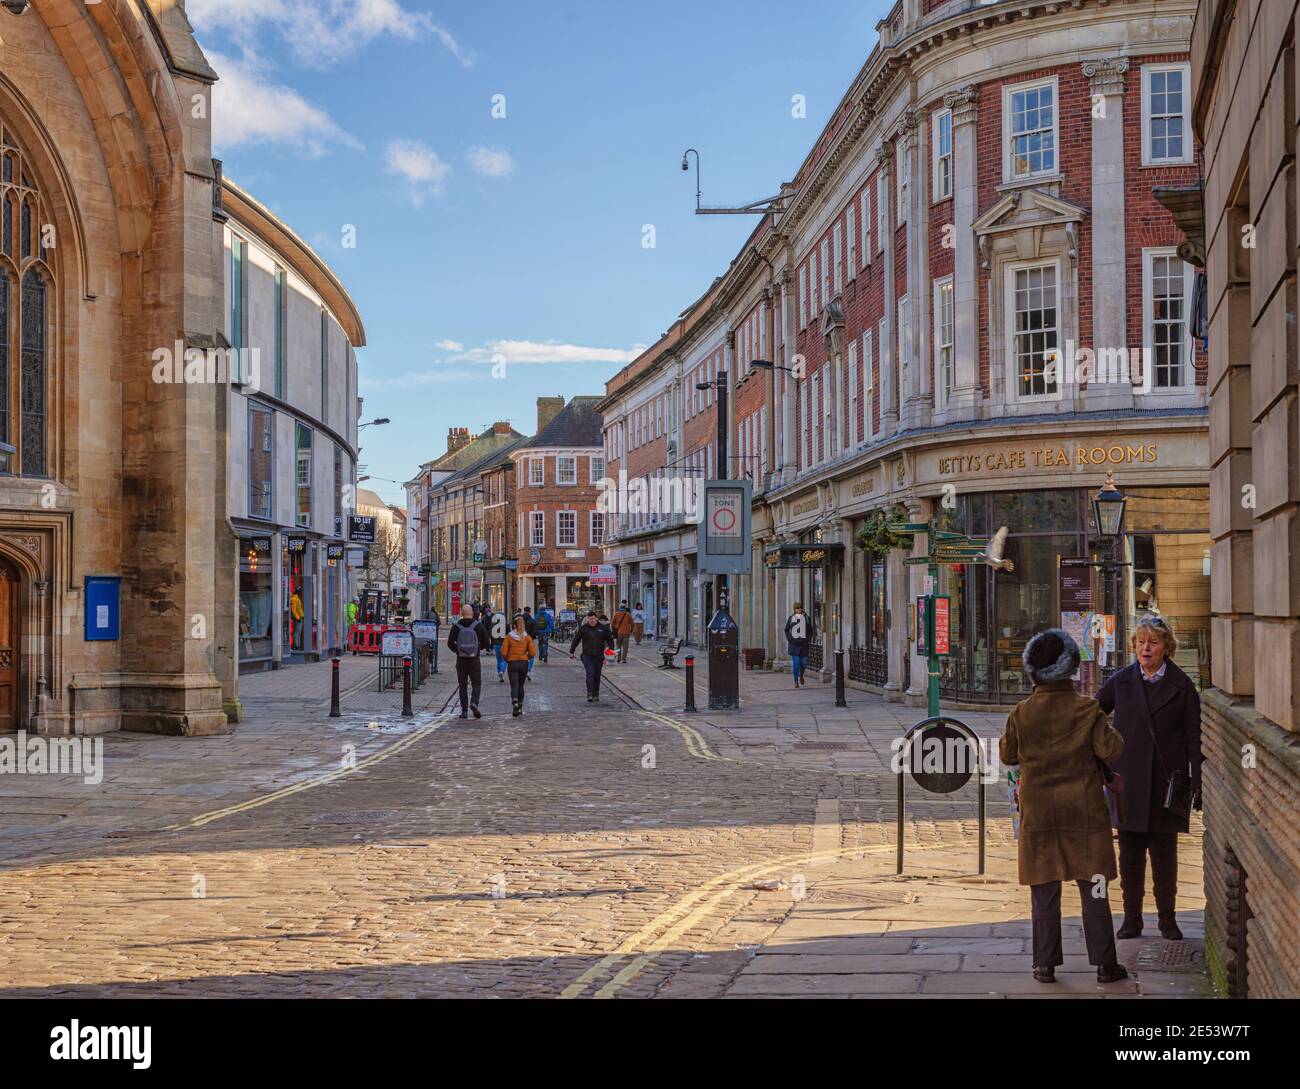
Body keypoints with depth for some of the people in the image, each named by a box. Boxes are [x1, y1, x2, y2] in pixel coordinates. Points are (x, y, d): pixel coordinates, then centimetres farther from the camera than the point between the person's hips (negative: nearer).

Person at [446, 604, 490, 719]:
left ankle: (464, 710, 7)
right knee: (477, 684, 9)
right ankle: (474, 703, -15)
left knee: (463, 686, 9)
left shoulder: (456, 627, -3)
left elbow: (450, 643, -2)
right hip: (474, 660, -1)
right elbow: (487, 643, -2)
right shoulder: (478, 626, -4)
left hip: (461, 661, 1)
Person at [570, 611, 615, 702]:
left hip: (599, 656, 2)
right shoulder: (583, 629, 2)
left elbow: (610, 639, 12)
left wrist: (611, 650, 2)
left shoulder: (603, 628, 5)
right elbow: (576, 640, 8)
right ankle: (590, 694, -19)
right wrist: (571, 652, 7)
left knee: (597, 676, 9)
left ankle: (596, 695, 22)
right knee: (590, 674, -15)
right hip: (587, 656, -2)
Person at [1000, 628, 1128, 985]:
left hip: (1038, 812, 1)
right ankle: (1104, 963, 12)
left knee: (1044, 892, 8)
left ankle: (1045, 964, 10)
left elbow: (1008, 754, 5)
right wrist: (1113, 734, 10)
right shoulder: (1087, 709, -10)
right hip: (1084, 810, -1)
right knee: (1093, 889, 8)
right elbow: (1110, 750, -10)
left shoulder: (1021, 713, -6)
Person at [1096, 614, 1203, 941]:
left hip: (1166, 783, -1)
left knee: (1165, 856, 3)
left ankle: (1167, 919, 16)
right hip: (1129, 783, 2)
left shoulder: (1181, 686, 0)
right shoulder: (1121, 681, 3)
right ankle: (1131, 919, 16)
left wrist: (1197, 784, -4)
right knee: (1130, 856, 6)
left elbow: (1194, 737, 0)